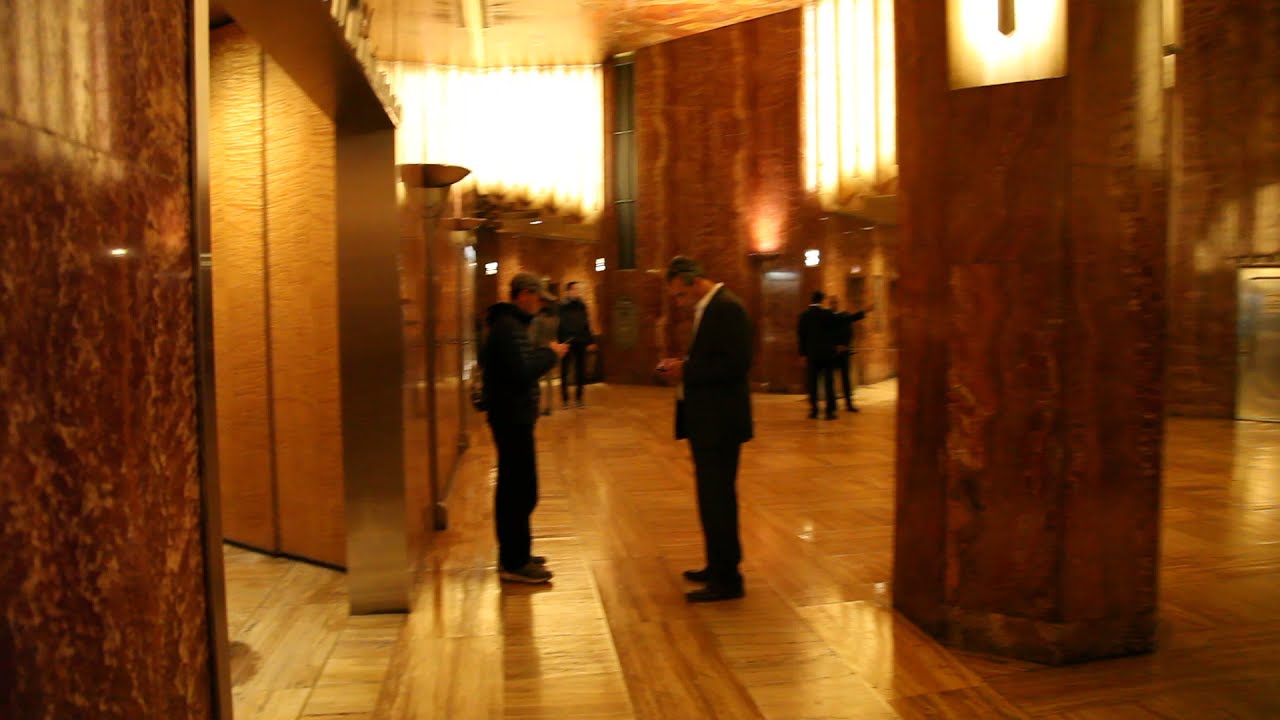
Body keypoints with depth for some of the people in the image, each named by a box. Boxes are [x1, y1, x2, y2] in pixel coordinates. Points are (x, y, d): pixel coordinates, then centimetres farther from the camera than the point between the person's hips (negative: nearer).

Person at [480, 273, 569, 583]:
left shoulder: (507, 324, 15)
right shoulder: (509, 328, -18)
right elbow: (522, 373, -25)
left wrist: (543, 353, 7)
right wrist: (550, 354, -13)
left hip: (511, 417, 11)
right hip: (513, 418, -11)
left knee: (512, 489, 17)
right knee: (520, 491, -6)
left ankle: (512, 555, 27)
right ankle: (514, 563, 1)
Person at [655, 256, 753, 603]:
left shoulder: (727, 308, -16)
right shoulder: (708, 308, 15)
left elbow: (736, 364, -23)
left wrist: (686, 372, -18)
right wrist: (683, 368, 3)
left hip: (720, 421, -10)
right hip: (707, 420, 10)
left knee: (717, 498, -3)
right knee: (714, 496, 17)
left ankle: (727, 579, 6)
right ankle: (718, 566, 29)